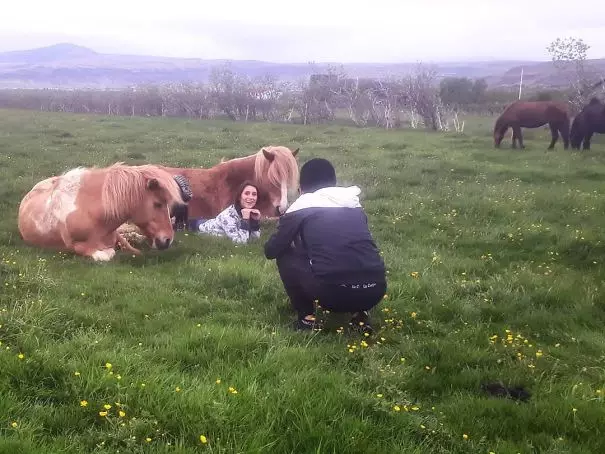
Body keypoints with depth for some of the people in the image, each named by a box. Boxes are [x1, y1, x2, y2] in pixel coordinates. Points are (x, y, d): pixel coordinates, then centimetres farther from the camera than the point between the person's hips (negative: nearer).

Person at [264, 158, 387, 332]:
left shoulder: (300, 207, 13)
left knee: (285, 257, 23)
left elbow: (271, 251, 19)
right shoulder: (354, 205, 24)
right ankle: (361, 314, 20)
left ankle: (307, 317, 15)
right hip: (375, 290, 4)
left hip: (332, 293, -4)